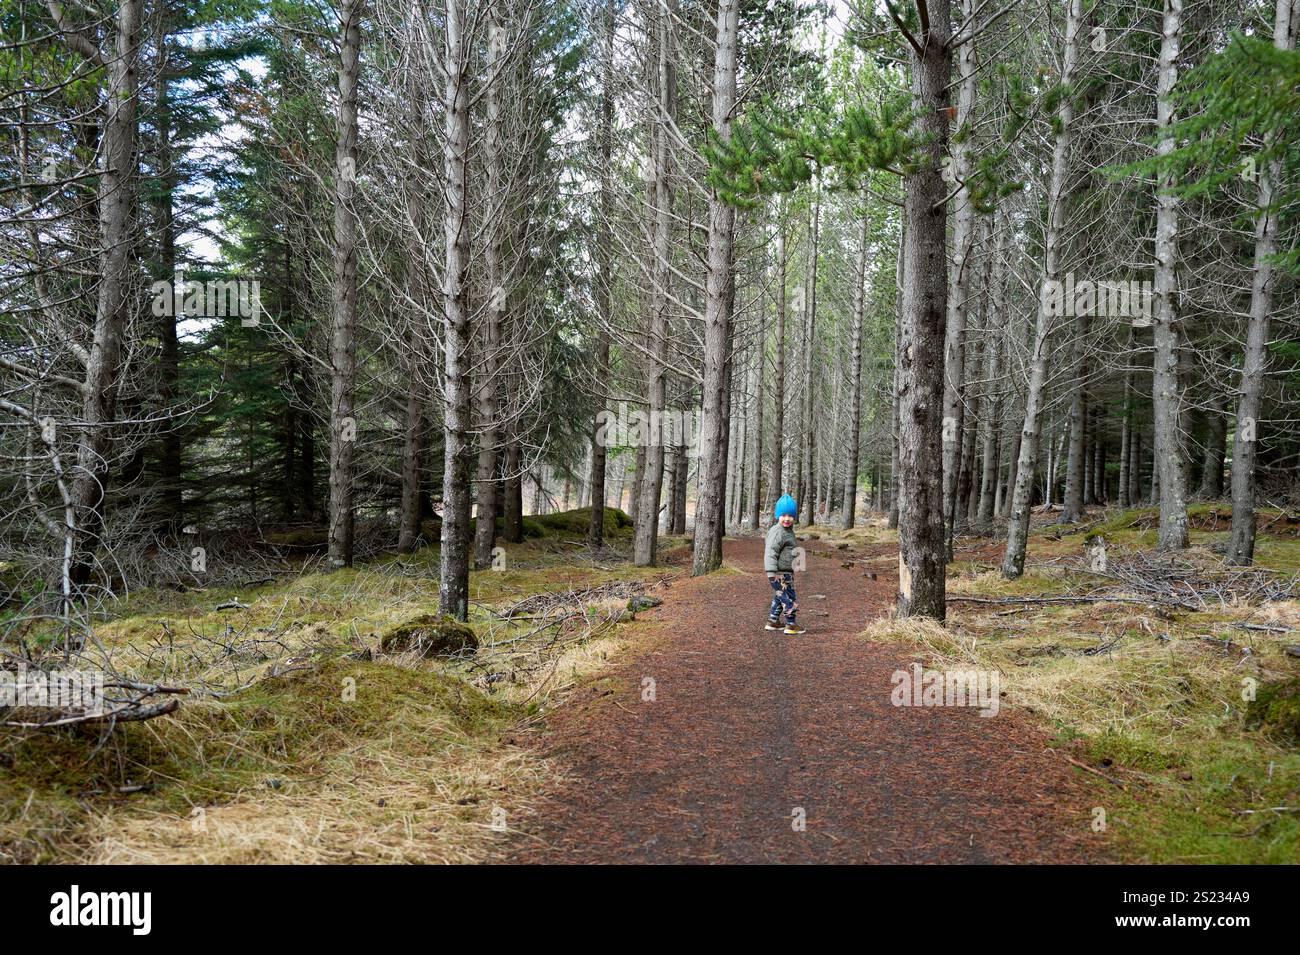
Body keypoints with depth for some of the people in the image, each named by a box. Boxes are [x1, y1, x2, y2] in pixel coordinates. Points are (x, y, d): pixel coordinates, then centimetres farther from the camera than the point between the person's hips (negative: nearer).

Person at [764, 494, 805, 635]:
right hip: (780, 574, -11)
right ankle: (791, 625, 5)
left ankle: (773, 621, 30)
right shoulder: (777, 532, -18)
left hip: (786, 572, 11)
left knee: (779, 597, 20)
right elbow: (771, 552, -25)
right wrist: (771, 572, -31)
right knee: (789, 598, -3)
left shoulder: (788, 531, 15)